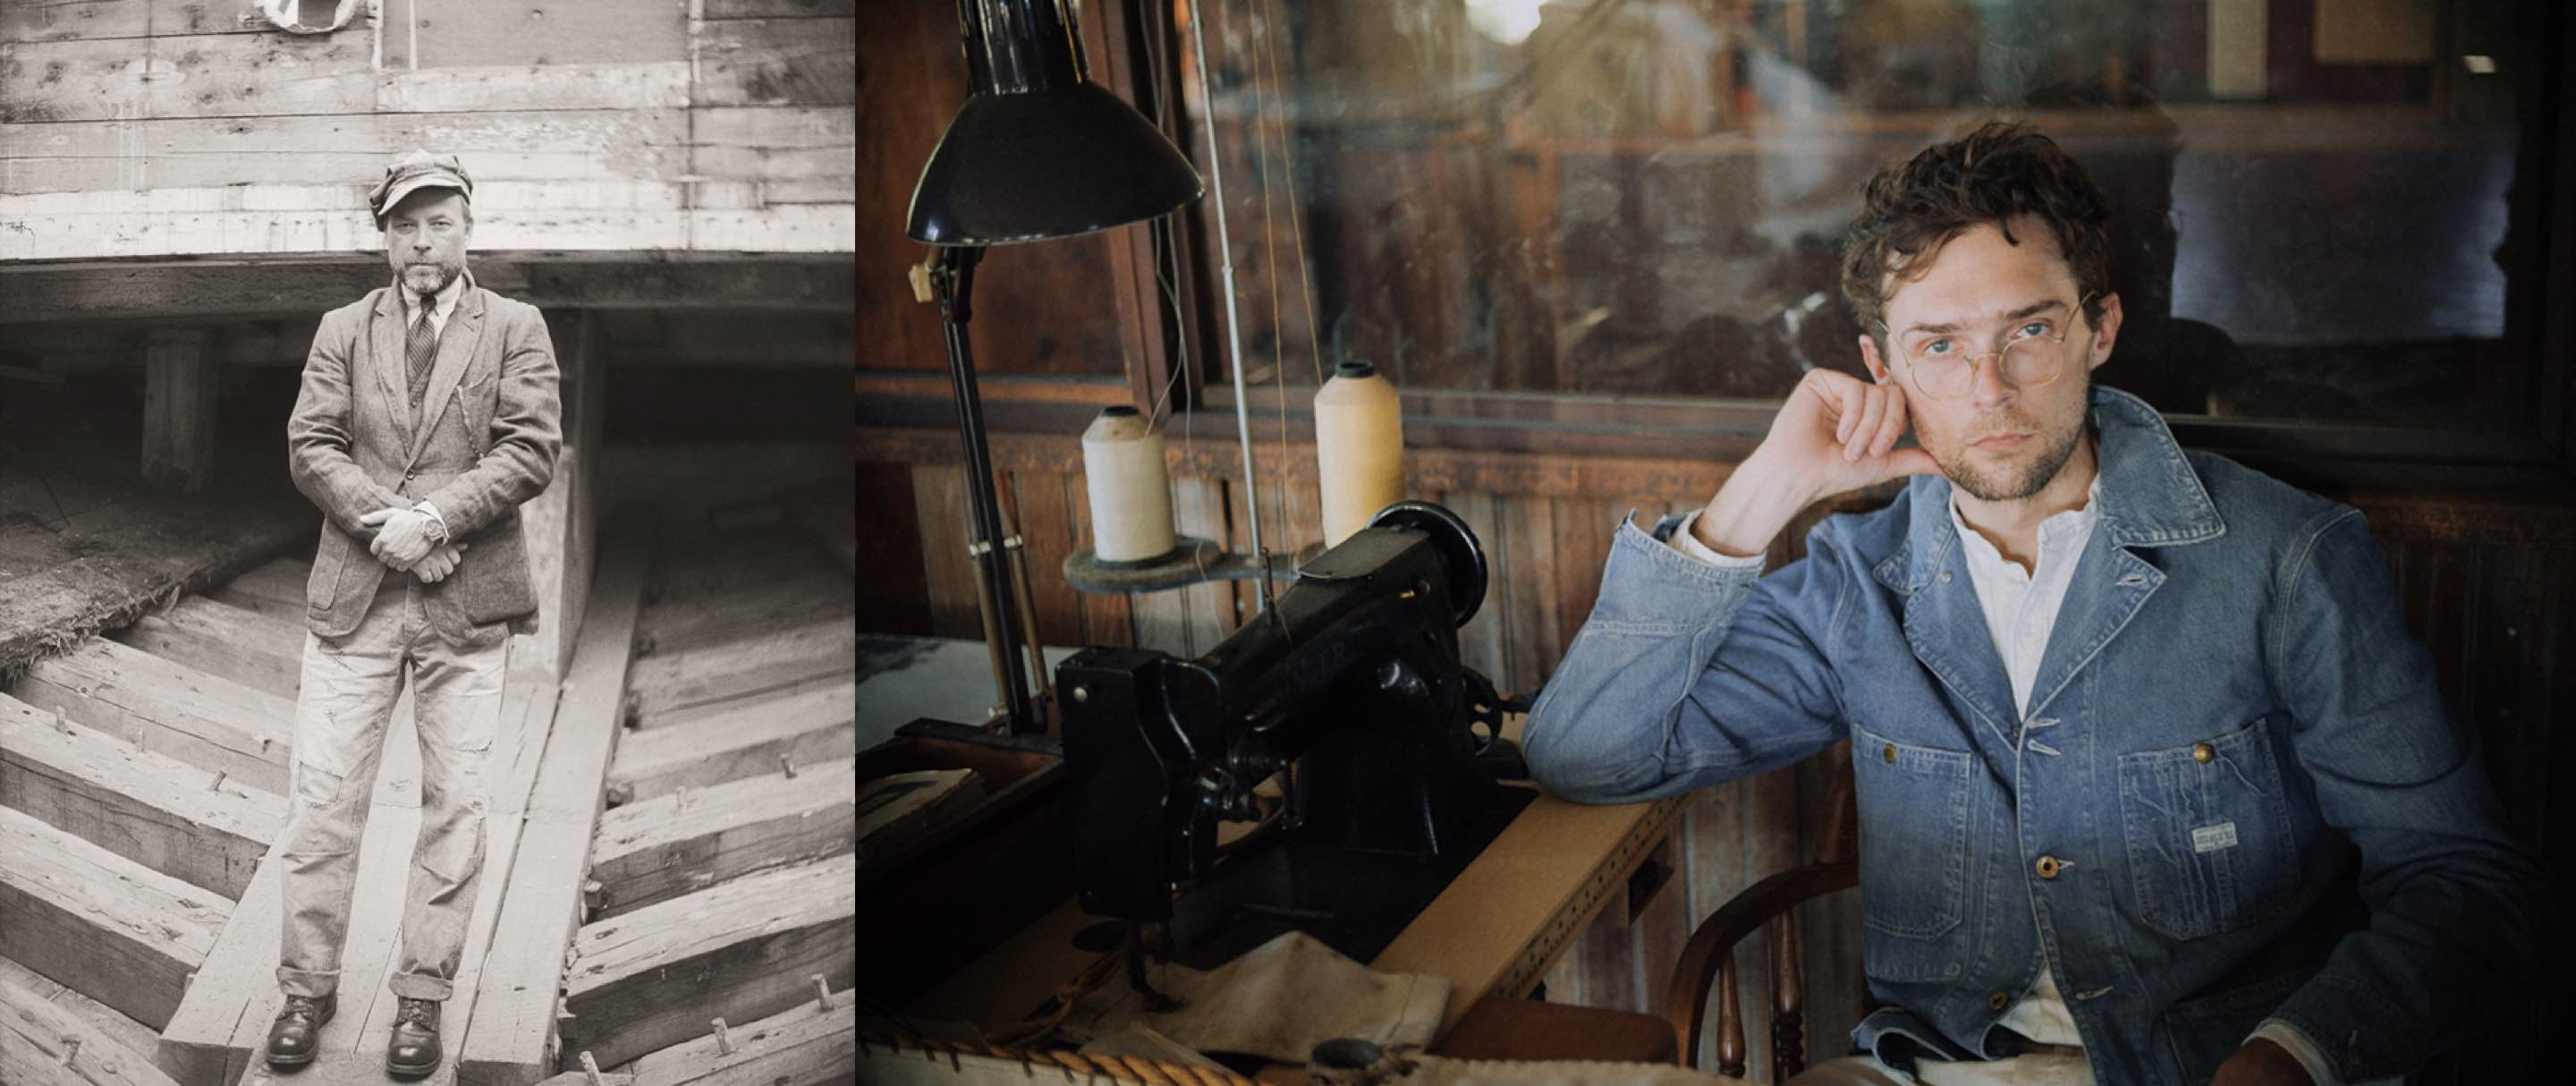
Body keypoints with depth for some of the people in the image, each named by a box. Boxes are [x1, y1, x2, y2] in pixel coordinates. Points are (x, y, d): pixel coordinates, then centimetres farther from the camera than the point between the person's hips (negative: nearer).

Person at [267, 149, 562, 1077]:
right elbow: (310, 447, 3)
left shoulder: (514, 329, 5)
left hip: (467, 599, -1)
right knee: (323, 793, 1)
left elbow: (532, 449, -6)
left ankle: (422, 996, 12)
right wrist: (383, 525, -13)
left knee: (456, 801, 2)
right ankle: (308, 987, 14)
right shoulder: (343, 330, 11)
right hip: (352, 594, 1)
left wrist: (433, 520, -16)